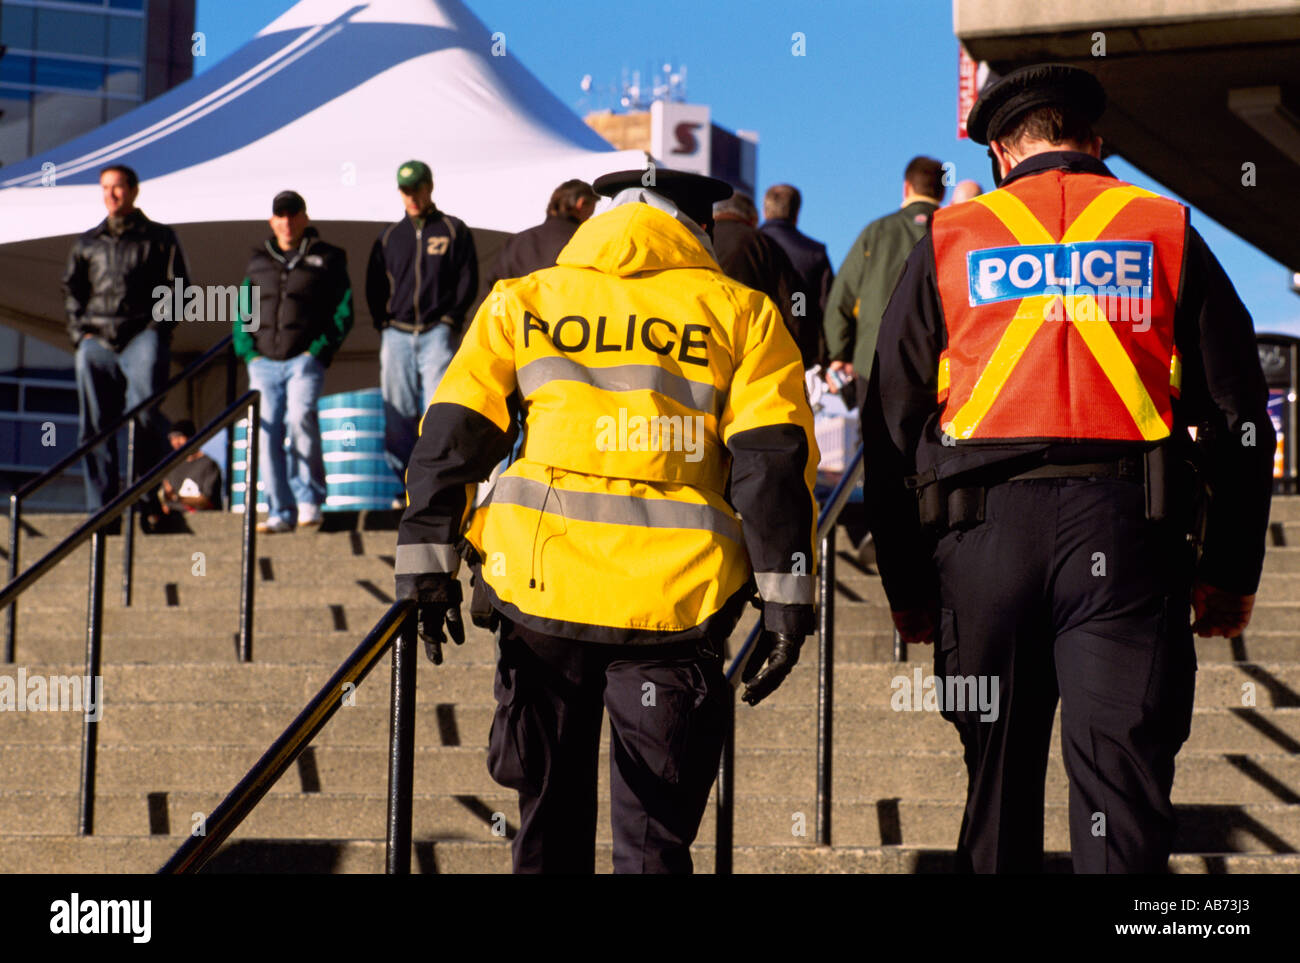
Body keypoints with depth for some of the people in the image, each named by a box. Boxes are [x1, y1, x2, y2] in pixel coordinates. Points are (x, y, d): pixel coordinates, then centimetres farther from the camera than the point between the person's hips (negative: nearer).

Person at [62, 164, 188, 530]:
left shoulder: (159, 238, 13)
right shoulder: (87, 243, 21)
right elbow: (72, 290, 22)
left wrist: (160, 327, -4)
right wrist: (80, 332, 8)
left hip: (143, 336, -3)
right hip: (97, 343, 3)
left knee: (144, 414, -19)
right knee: (95, 426, -2)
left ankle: (148, 495, -6)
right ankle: (101, 509, -1)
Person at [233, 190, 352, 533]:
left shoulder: (327, 259, 8)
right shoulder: (258, 261, 18)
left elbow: (343, 311, 4)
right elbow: (241, 312, 20)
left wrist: (320, 349, -8)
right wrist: (248, 351, 5)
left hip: (305, 359, -4)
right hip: (264, 362, 4)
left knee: (300, 416, -26)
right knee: (267, 432, -4)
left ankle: (309, 498, -14)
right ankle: (280, 513, 1)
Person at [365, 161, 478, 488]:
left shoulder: (454, 231, 6)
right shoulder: (390, 236, 14)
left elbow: (468, 281, 3)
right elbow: (374, 286, 16)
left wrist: (450, 320, -7)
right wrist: (384, 324, 4)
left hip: (437, 334, -3)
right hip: (397, 335, 3)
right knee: (398, 415, 2)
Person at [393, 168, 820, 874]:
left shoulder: (520, 303, 13)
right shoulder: (741, 313, 7)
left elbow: (451, 437, 6)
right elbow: (775, 463, 0)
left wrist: (427, 563, 6)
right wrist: (786, 604, 0)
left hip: (539, 593, 2)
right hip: (673, 601, -2)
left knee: (551, 817, 16)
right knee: (654, 833, 5)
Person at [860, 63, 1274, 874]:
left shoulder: (948, 242, 13)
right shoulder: (1166, 233, 11)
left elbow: (893, 425, 12)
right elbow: (1238, 416, 9)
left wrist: (907, 585, 16)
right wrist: (1231, 574, 13)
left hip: (982, 530, 1)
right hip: (1126, 531, -1)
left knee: (1000, 777, 13)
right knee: (1122, 778, -4)